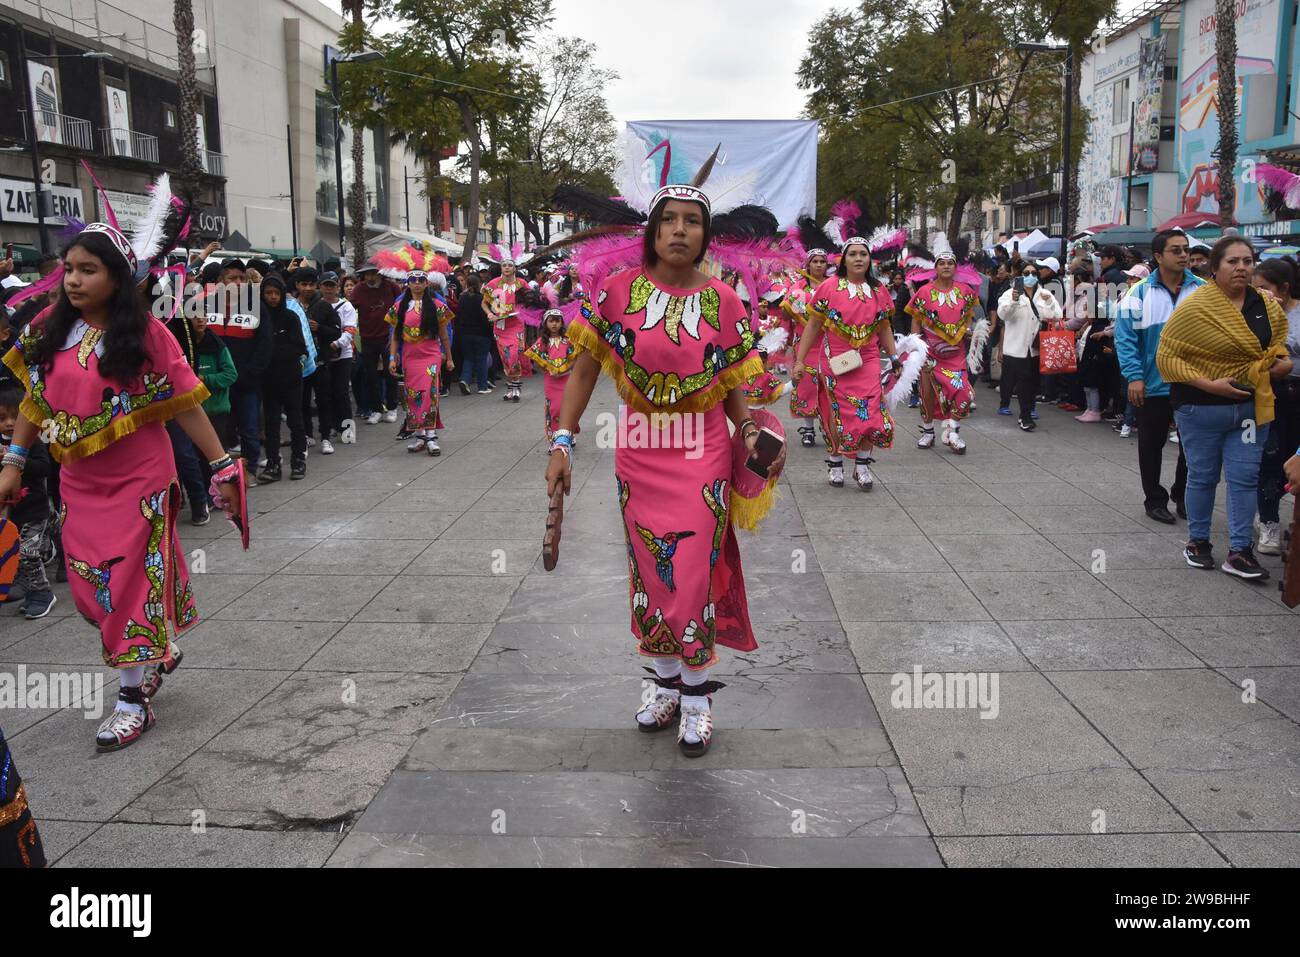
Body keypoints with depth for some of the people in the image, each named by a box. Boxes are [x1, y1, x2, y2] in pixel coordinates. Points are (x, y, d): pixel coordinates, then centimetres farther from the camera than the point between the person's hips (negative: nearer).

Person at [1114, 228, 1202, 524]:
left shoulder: (1202, 290, 1)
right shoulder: (1140, 292, -6)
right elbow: (1125, 337, -8)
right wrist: (1134, 377, -15)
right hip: (1153, 386, -2)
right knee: (1151, 445, 9)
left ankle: (1183, 495, 31)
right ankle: (1155, 499, 24)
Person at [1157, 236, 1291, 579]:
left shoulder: (1266, 306, 3)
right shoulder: (1195, 307, -14)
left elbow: (1279, 333, 24)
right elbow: (1167, 357, -14)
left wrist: (1281, 359, 2)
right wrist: (1209, 384, -21)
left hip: (1250, 406, 4)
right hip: (1201, 408, -4)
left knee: (1245, 479, 4)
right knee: (1202, 477, 10)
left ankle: (1240, 552, 12)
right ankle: (1197, 541, 27)